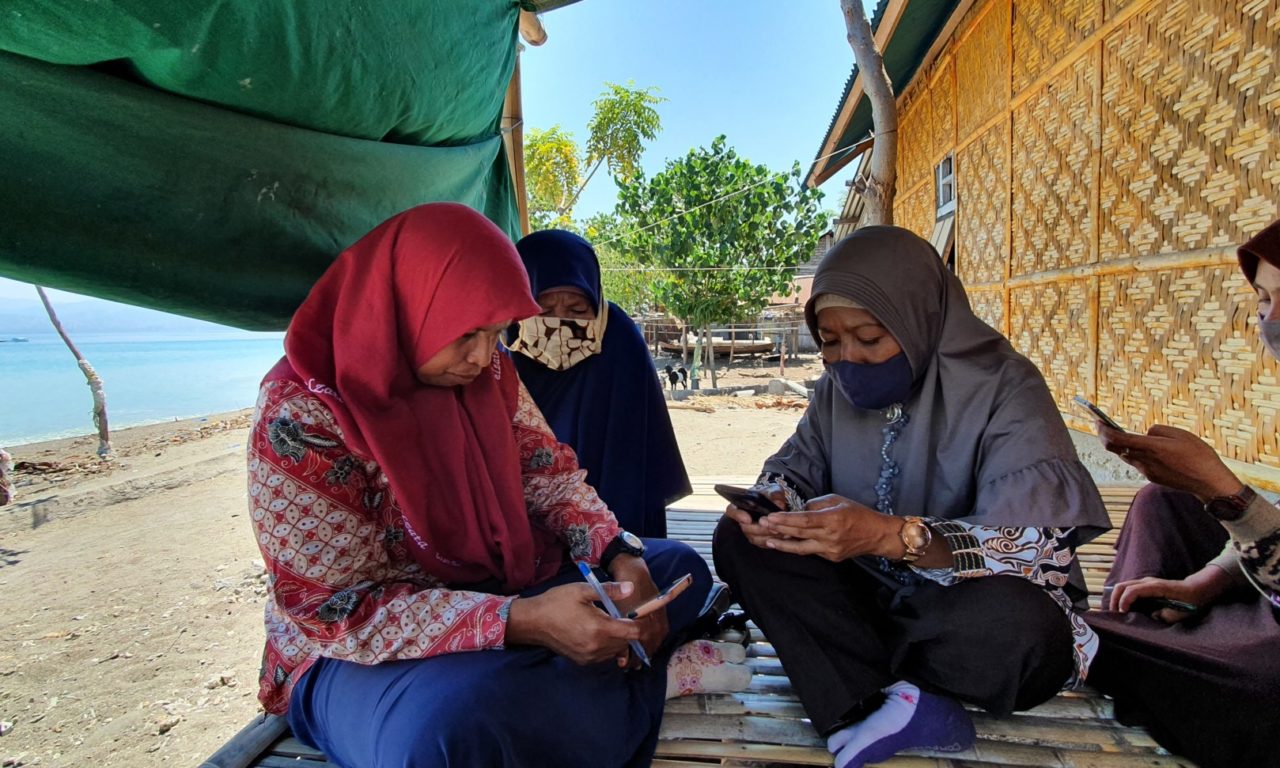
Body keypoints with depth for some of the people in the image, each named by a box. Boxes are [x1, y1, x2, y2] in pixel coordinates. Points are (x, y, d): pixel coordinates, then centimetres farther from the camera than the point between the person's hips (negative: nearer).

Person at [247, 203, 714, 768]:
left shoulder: (489, 372, -3)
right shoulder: (302, 412, -23)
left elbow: (550, 474, 3)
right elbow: (338, 612, -24)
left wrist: (620, 557, -17)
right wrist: (522, 622, -35)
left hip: (505, 591, 7)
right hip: (360, 649, -6)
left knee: (679, 567, 6)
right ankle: (620, 679, -12)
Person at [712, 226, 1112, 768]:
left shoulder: (1004, 387, -17)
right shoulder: (838, 387, -1)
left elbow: (1043, 541, -28)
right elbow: (795, 467, 2)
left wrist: (890, 536, -42)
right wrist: (770, 503, -24)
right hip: (868, 591, 5)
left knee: (1014, 628, -39)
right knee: (740, 540, -14)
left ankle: (863, 701, -9)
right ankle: (898, 703, -25)